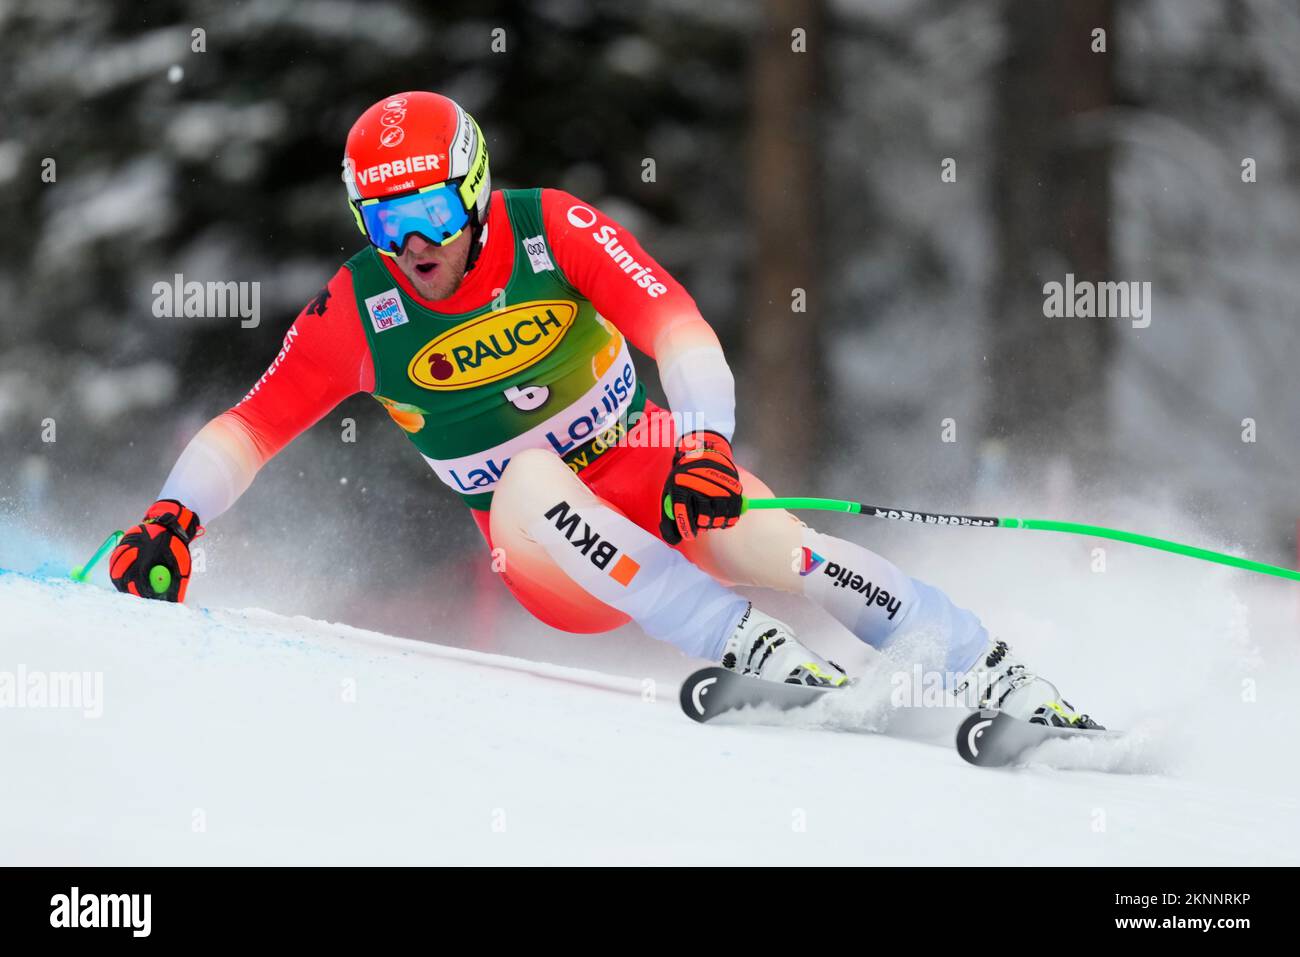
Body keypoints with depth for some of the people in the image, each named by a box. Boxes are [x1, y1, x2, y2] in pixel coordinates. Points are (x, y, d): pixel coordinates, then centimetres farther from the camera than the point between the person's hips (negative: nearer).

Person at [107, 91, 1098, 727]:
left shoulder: (552, 230, -13)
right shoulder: (356, 312, -9)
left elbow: (679, 330, -21)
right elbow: (251, 425, -5)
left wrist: (704, 445, -37)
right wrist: (175, 516, -22)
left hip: (647, 464, 0)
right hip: (554, 559, 1)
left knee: (761, 536, -31)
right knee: (526, 477, -33)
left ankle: (1007, 684, -26)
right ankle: (762, 657, -42)